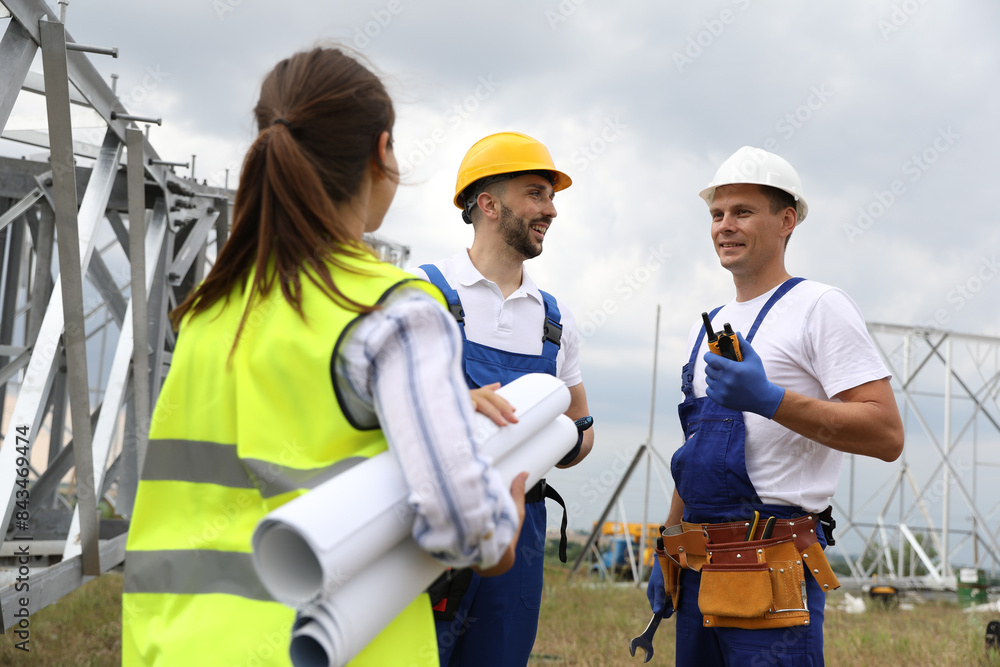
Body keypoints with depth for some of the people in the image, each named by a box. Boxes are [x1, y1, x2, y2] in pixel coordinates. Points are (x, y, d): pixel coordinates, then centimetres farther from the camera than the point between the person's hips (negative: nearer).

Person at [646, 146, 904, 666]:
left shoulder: (818, 307, -5)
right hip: (699, 565, 7)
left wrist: (769, 398, -23)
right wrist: (667, 552, 20)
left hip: (773, 565, -7)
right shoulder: (706, 329, 18)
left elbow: (887, 435, -14)